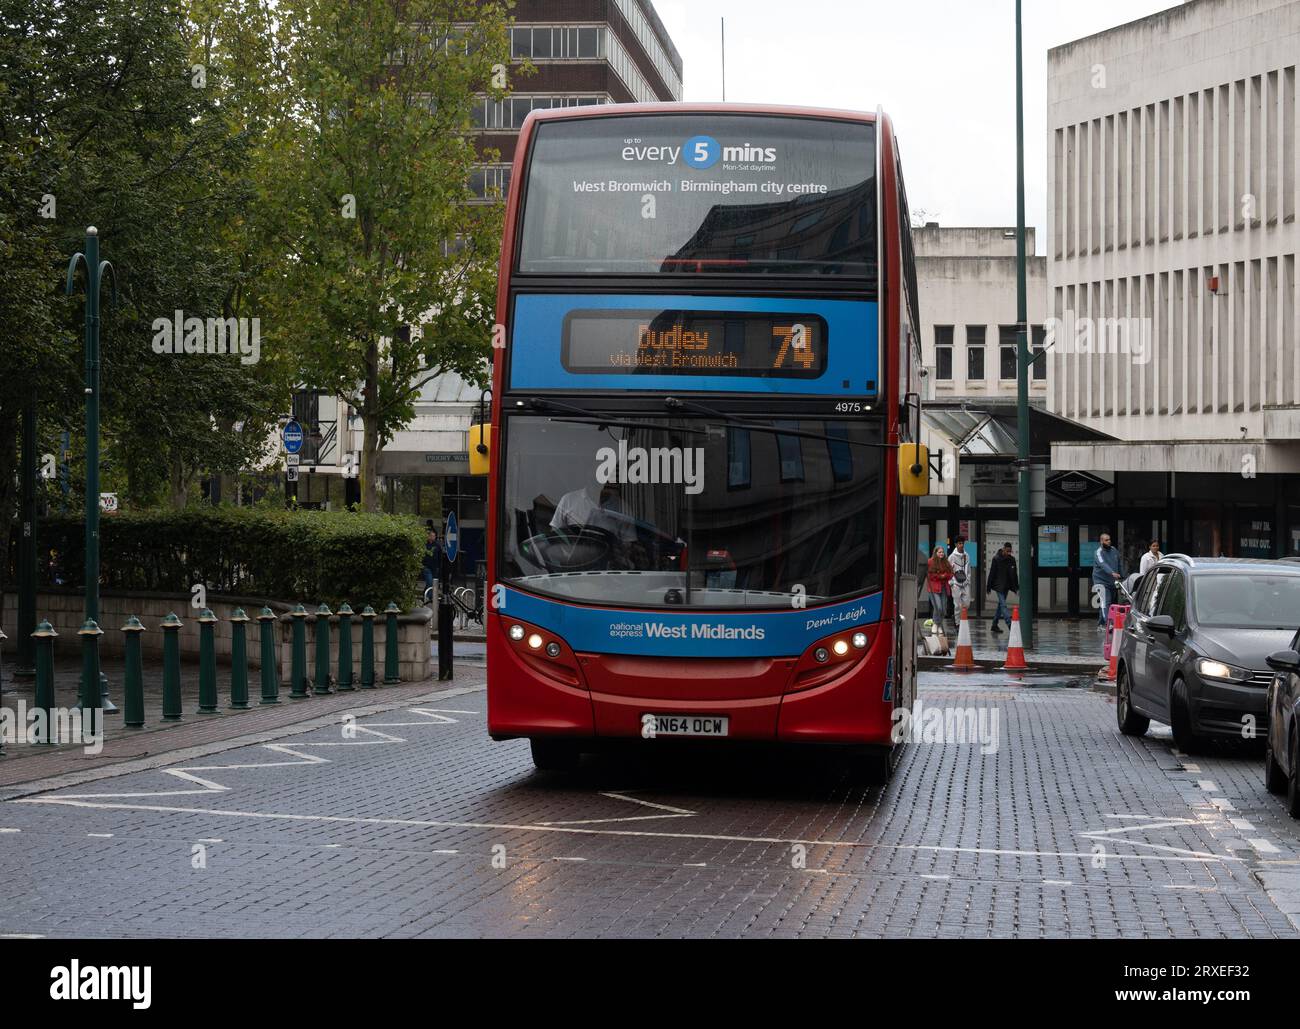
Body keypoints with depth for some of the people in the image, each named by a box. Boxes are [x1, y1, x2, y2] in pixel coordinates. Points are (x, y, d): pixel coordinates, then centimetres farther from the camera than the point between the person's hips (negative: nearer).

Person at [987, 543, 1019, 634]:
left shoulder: (1012, 559, 5)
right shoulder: (996, 559, -9)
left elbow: (1014, 574, 12)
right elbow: (992, 573, -6)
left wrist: (1016, 587, 10)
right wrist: (989, 587, -6)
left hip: (1007, 586, 6)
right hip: (999, 585, -6)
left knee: (1001, 604, 12)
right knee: (1003, 605, -12)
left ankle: (995, 625, 21)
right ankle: (1010, 625, -21)